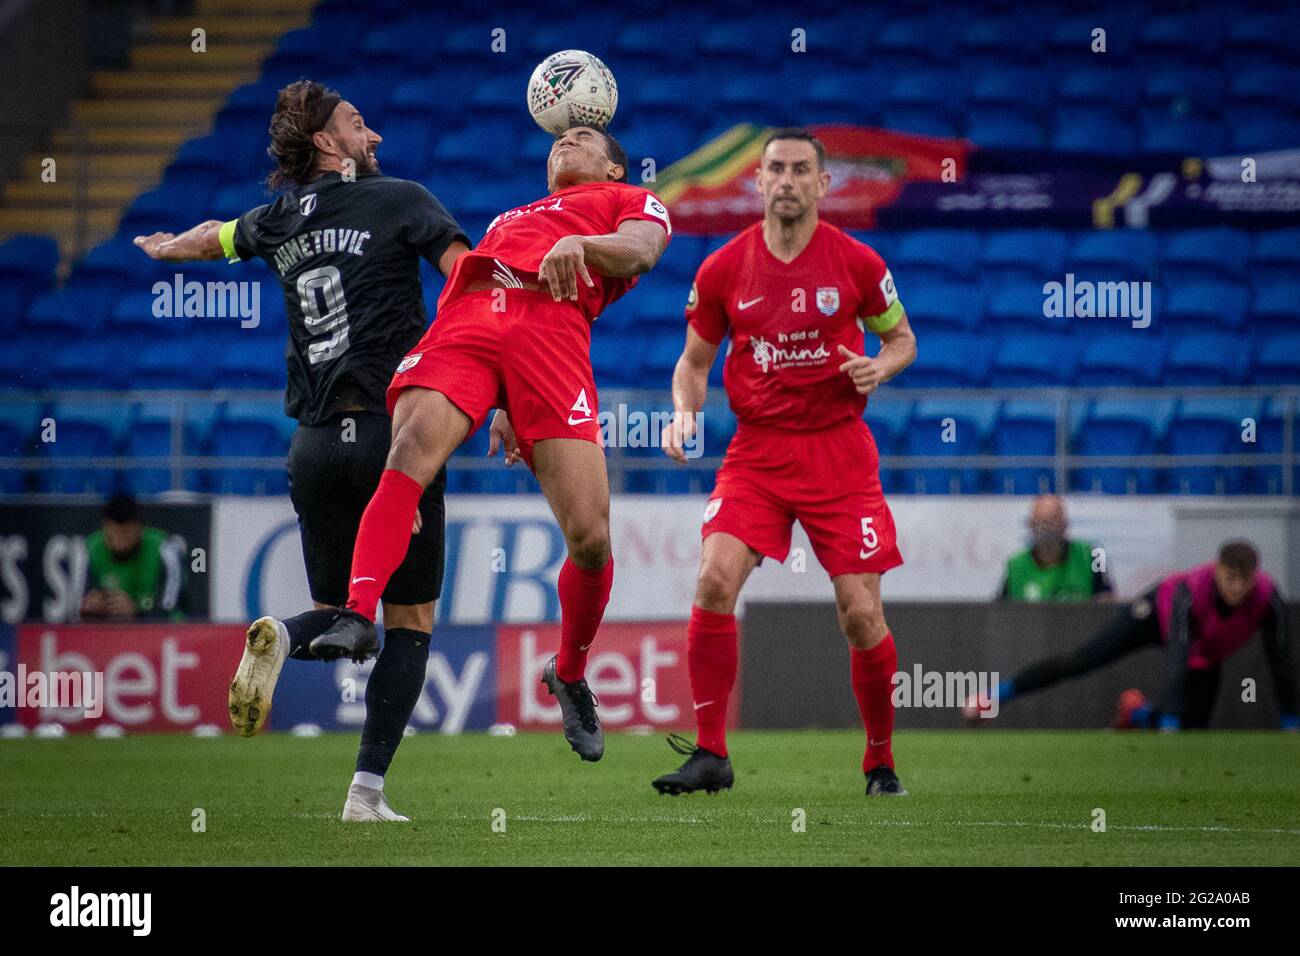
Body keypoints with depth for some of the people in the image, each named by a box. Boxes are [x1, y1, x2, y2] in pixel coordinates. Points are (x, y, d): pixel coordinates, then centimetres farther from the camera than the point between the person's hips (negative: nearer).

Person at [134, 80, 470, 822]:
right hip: (393, 430, -4)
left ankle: (282, 638, -22)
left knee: (340, 618, 15)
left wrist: (167, 246, 58)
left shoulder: (280, 220, 13)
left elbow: (216, 237, 35)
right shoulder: (400, 201, -1)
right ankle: (368, 789, -6)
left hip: (316, 446, 4)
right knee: (410, 620, 5)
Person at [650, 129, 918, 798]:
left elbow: (902, 339, 12)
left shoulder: (856, 263, -2)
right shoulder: (723, 269, 0)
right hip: (756, 452, 1)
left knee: (861, 615, -5)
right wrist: (684, 411, -7)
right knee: (714, 580, -19)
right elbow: (694, 360, 12)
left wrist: (880, 366, -10)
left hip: (838, 450, -1)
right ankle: (711, 755, -11)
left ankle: (881, 762, 16)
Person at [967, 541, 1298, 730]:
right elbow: (1176, 659, -48)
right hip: (1162, 614, -3)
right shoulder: (1190, 591, -43)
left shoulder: (1267, 597, -36)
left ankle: (1137, 712, 34)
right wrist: (1168, 725, -53)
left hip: (1205, 658, 3)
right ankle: (998, 694, 13)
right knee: (1079, 661, -5)